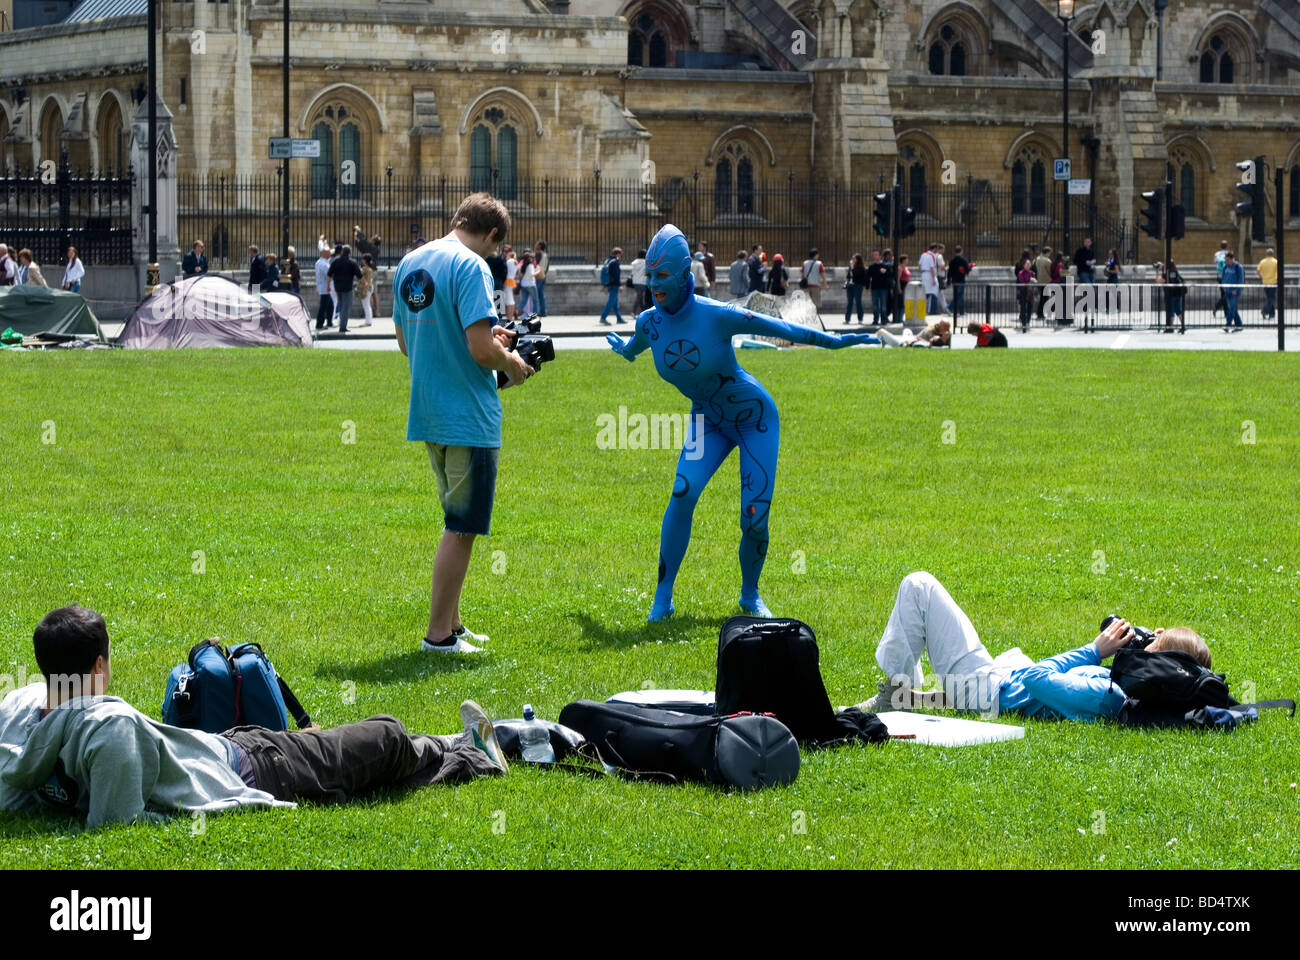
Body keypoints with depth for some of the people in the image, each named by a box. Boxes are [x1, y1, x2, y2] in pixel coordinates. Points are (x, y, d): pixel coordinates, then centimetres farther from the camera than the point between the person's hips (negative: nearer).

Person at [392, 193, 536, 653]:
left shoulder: (409, 264, 10)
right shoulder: (470, 267, -17)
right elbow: (481, 350, -24)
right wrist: (512, 362, -3)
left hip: (428, 416, 8)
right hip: (469, 418, -8)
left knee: (457, 522, 20)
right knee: (462, 528, 0)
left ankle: (451, 623, 26)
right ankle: (439, 634, 2)